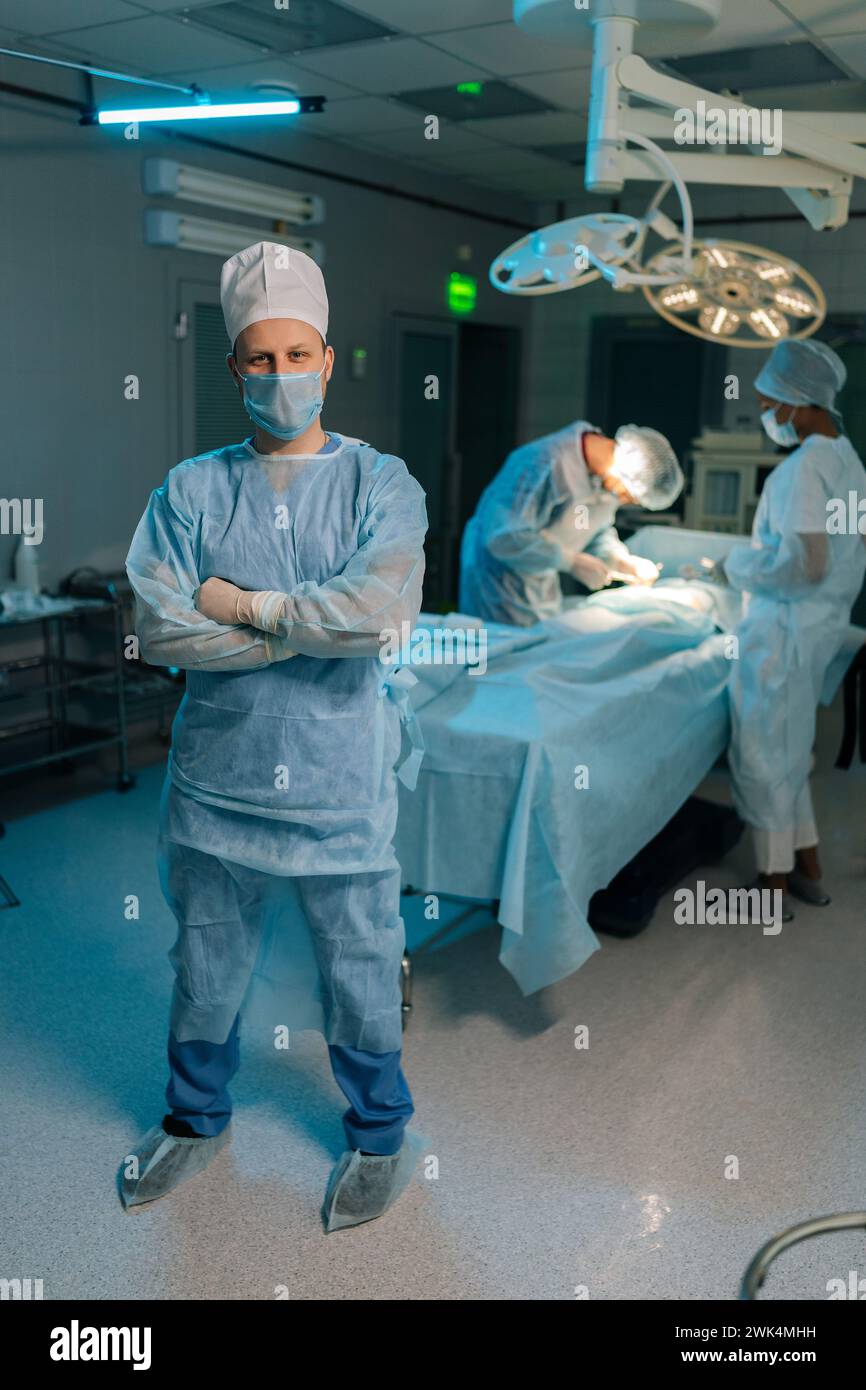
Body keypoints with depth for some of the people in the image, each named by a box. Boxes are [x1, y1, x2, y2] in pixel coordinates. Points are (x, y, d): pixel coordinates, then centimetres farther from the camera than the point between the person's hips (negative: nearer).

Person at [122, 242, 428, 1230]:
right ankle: (195, 1119, 47)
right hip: (215, 785, 2)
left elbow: (382, 609, -21)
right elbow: (157, 629, -13)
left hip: (340, 789, -2)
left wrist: (242, 604, -15)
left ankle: (379, 1137, 40)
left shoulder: (381, 483, -4)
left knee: (360, 980, 14)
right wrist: (312, 624, -16)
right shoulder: (191, 490, 0)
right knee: (203, 973, 21)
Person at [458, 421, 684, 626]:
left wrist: (625, 561, -8)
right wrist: (572, 562, -27)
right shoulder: (544, 464, -30)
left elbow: (599, 532, 12)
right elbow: (504, 538, -30)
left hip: (543, 583, 7)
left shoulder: (611, 473, -4)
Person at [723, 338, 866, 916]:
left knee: (764, 759, 3)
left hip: (784, 634, -9)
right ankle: (809, 871, 29)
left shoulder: (805, 468, -20)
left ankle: (775, 888, 14)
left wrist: (741, 564, -10)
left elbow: (803, 565, -26)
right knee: (787, 755, 20)